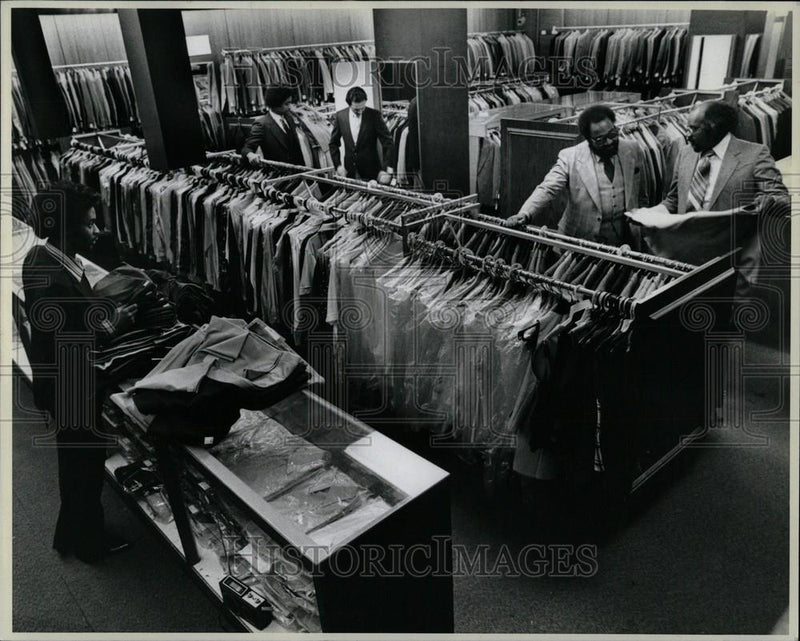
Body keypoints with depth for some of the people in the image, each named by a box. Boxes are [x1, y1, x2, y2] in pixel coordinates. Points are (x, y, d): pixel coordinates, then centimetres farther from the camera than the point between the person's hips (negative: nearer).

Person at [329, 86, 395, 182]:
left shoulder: (374, 115, -8)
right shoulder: (340, 116, -1)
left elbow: (388, 142, -9)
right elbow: (333, 143, 9)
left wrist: (388, 170, -19)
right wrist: (338, 165, 0)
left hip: (371, 171, -2)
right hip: (349, 172, 2)